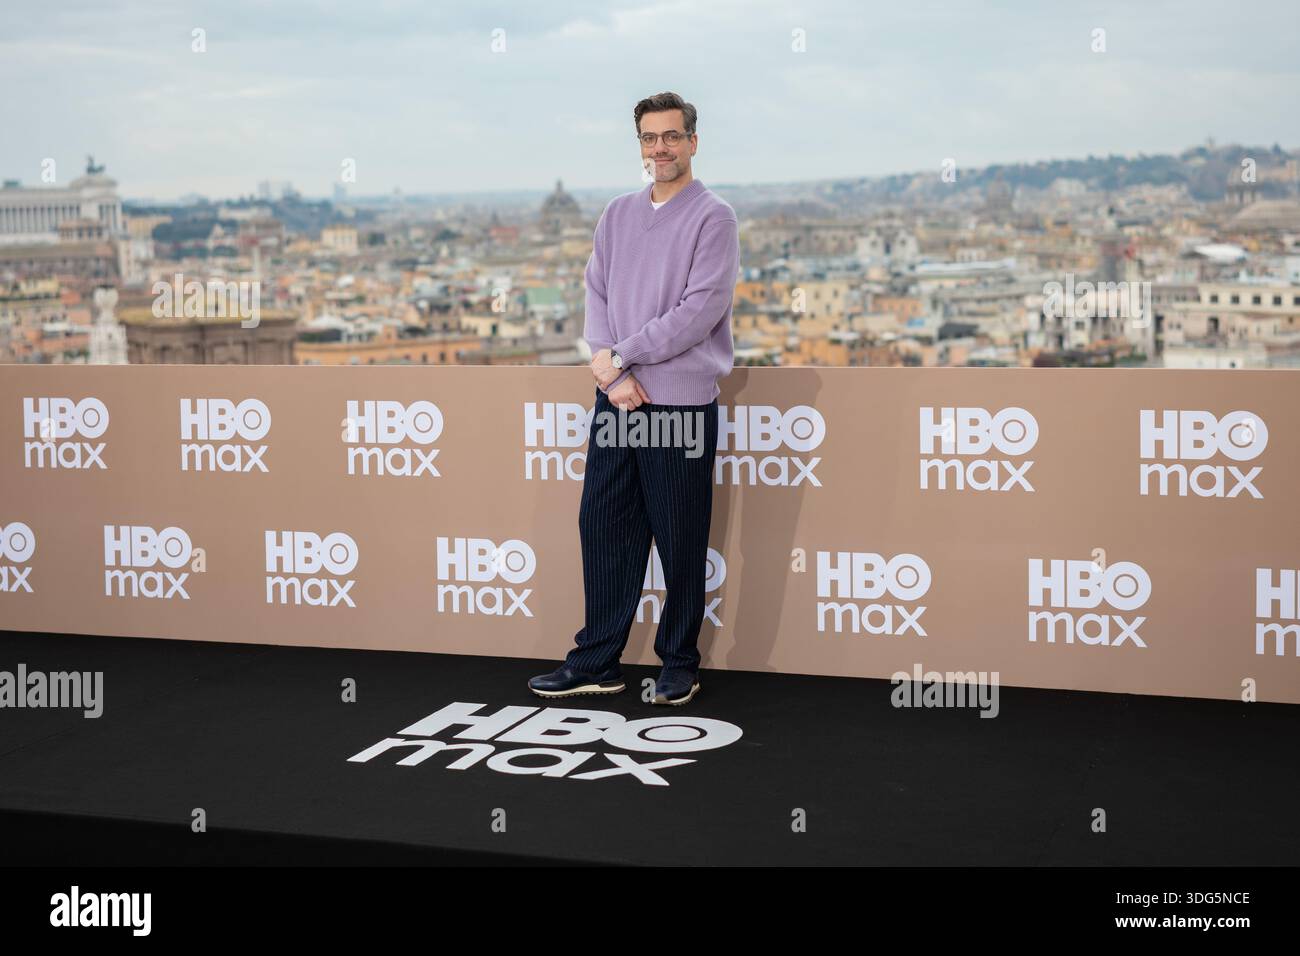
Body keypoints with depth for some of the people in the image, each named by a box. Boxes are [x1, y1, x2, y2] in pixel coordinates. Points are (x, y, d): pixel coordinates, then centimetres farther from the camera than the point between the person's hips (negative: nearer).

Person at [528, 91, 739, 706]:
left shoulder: (713, 217, -4)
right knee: (603, 527, 8)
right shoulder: (618, 214, 13)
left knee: (680, 540, 2)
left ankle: (679, 664, 16)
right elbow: (597, 294, 8)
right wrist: (614, 377, -7)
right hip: (616, 400, 5)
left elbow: (702, 308, -14)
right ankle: (597, 662, 18)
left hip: (682, 402, -5)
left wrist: (620, 355, -12)